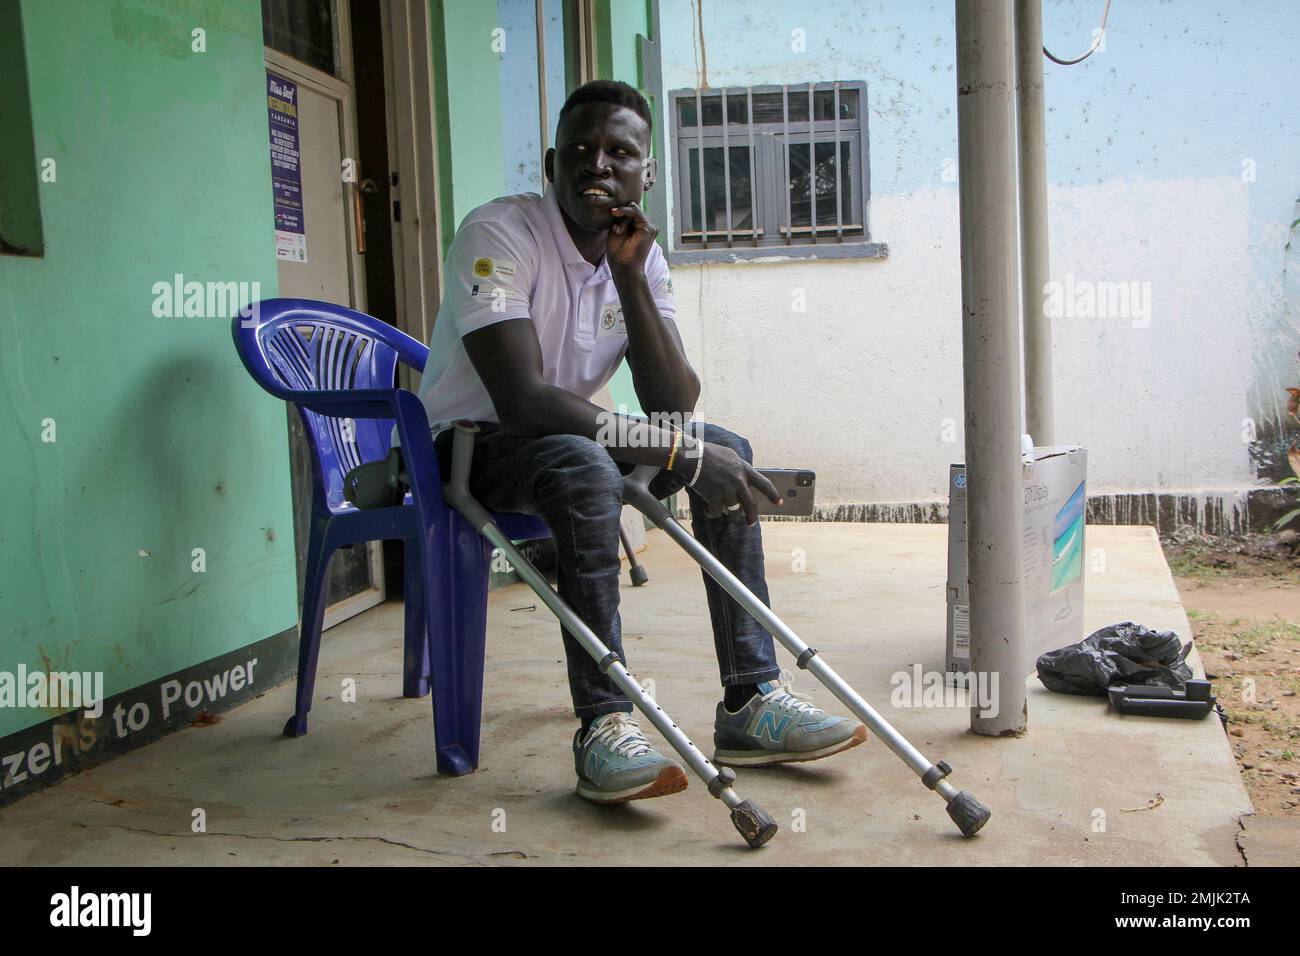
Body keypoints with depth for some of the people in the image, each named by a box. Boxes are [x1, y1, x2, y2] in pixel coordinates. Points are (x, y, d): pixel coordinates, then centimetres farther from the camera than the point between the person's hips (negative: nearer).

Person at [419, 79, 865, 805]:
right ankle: (604, 724, -32)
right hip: (472, 445, -7)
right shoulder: (500, 233, -20)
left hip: (568, 441, 7)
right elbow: (522, 399, -34)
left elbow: (676, 406, -11)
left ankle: (752, 702, -10)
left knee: (728, 451, -9)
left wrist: (630, 274, -21)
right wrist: (679, 452, -34)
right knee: (585, 466, -37)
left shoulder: (641, 254, 0)